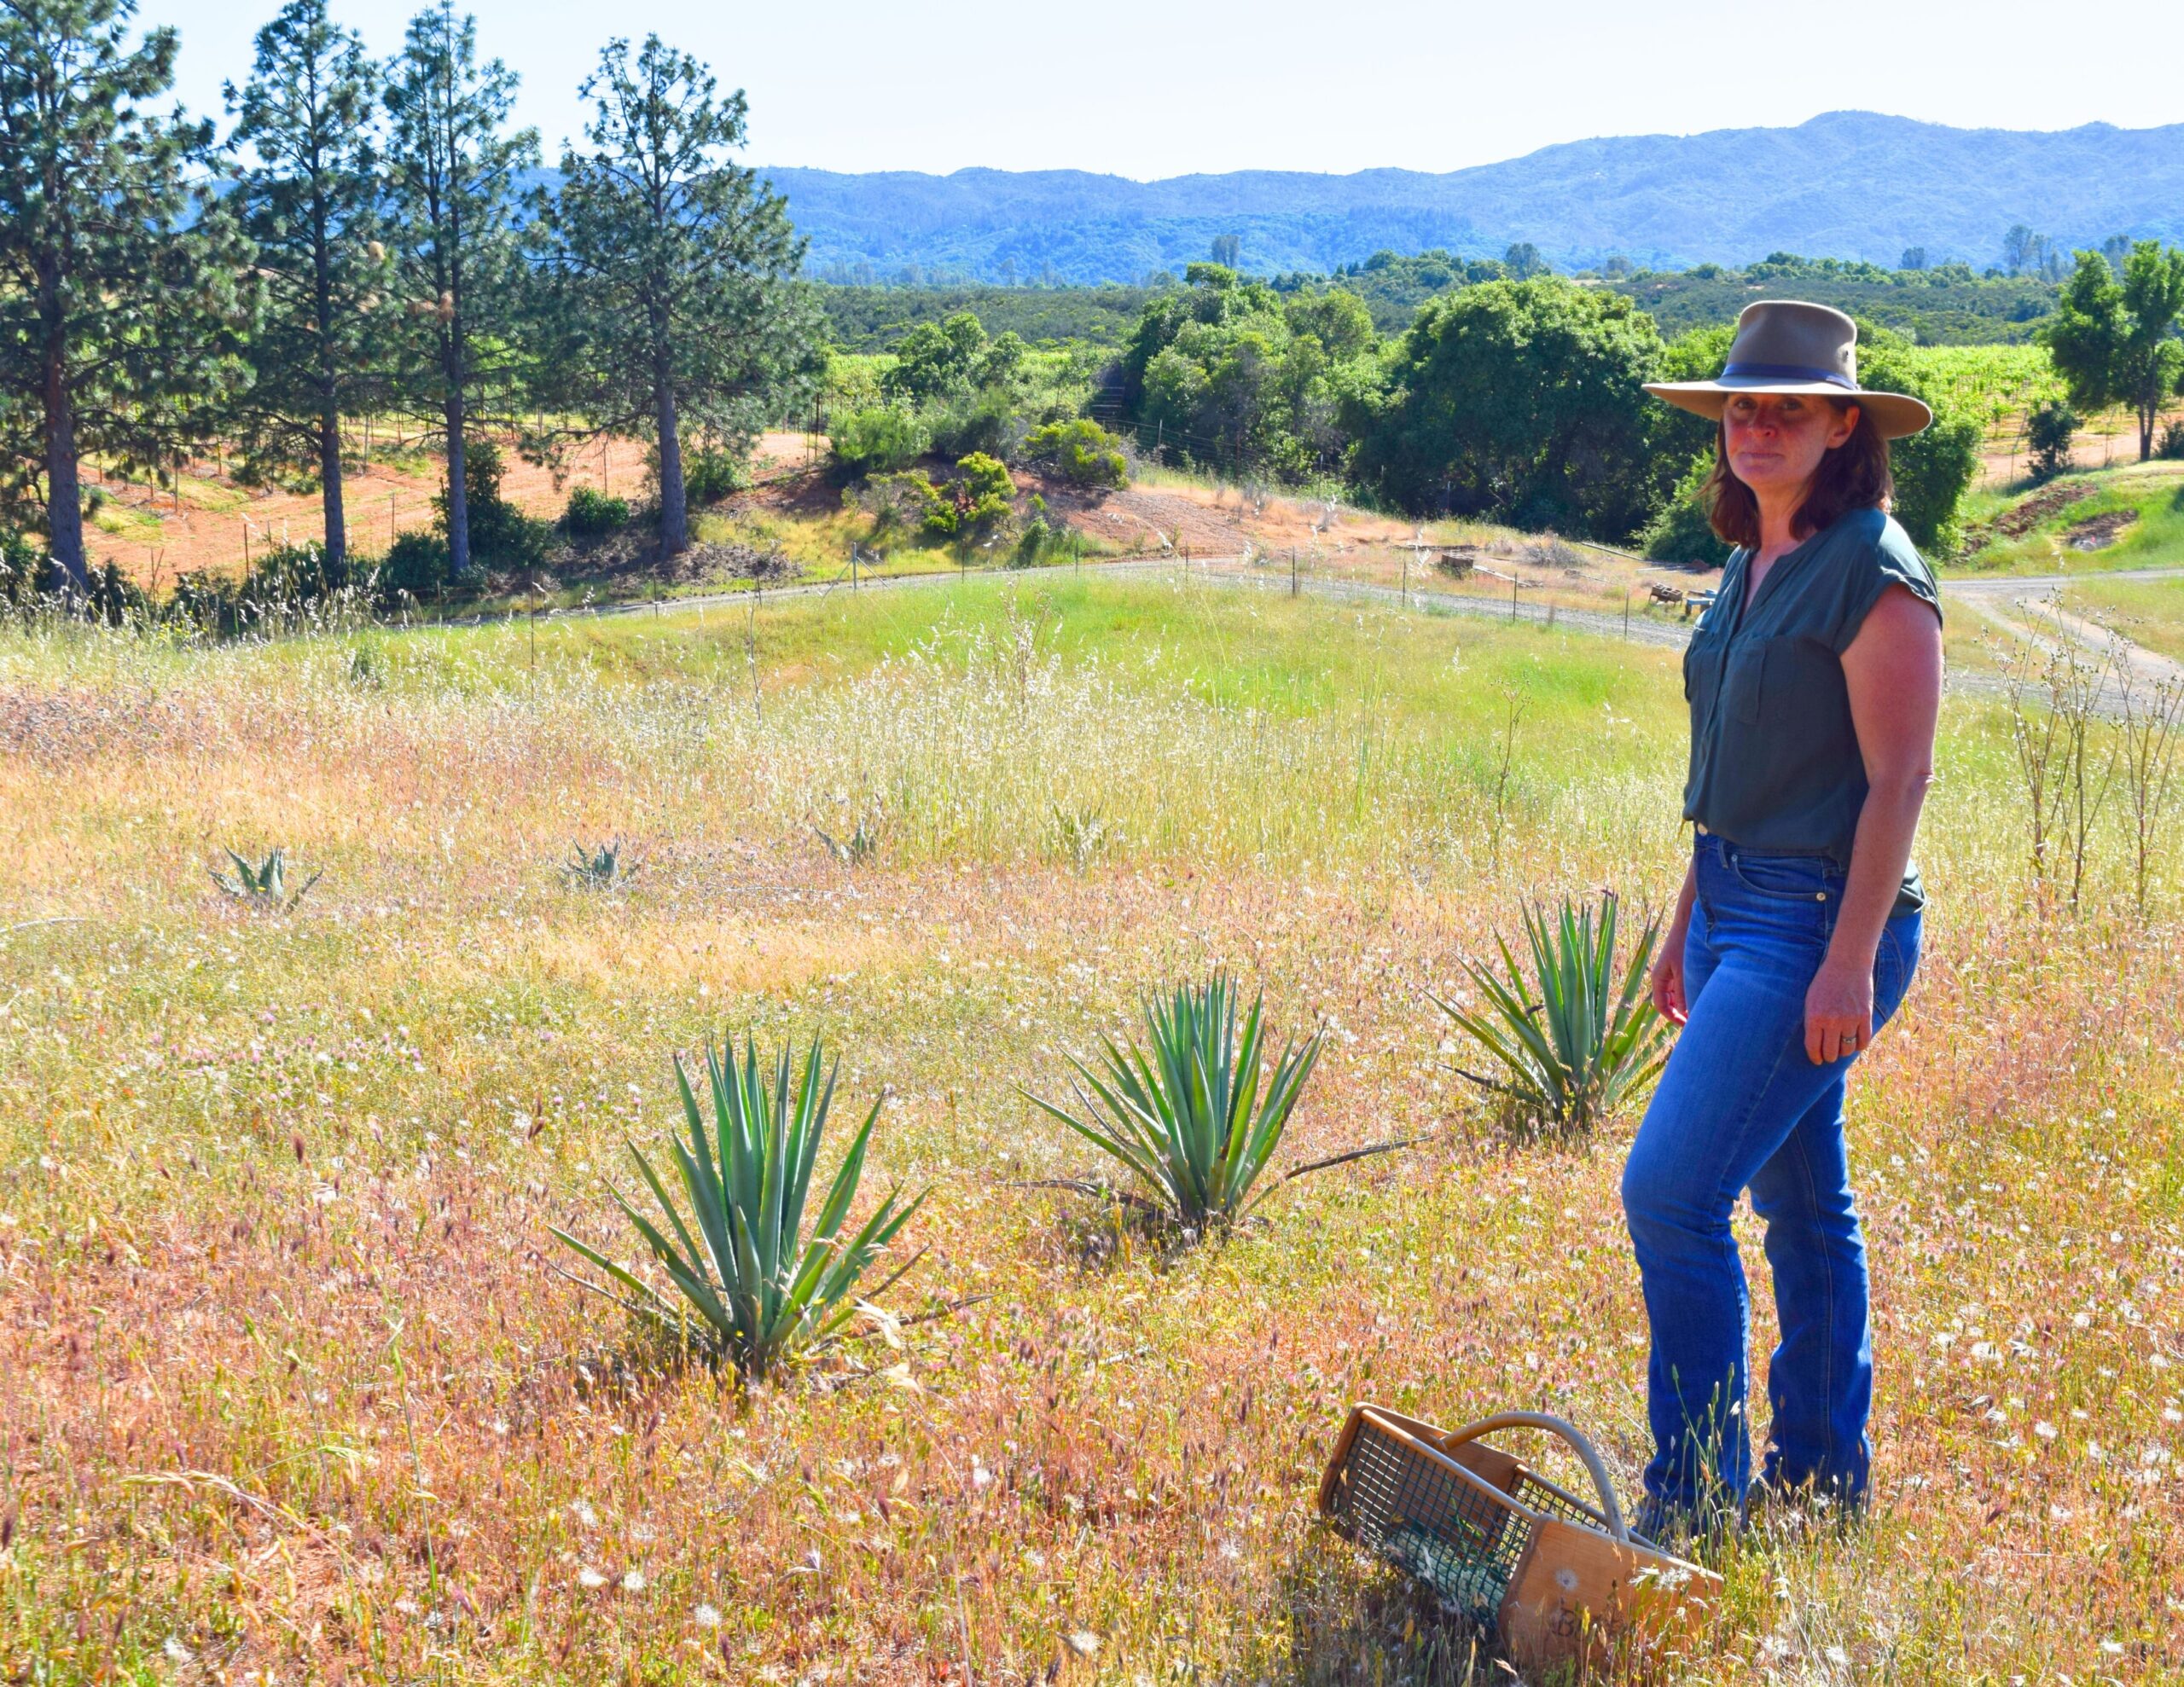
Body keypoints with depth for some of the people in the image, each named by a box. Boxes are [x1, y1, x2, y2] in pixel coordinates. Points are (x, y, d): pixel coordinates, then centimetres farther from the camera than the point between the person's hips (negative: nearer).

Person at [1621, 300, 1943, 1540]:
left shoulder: (1874, 571, -13)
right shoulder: (1754, 566, 13)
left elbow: (1899, 779, -17)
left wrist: (1852, 962, -21)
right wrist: (1690, 924, 20)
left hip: (1820, 922, -9)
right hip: (1740, 908, 9)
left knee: (1672, 1190, -13)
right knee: (1801, 1203, 15)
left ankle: (1696, 1499, -3)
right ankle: (1823, 1473, 27)